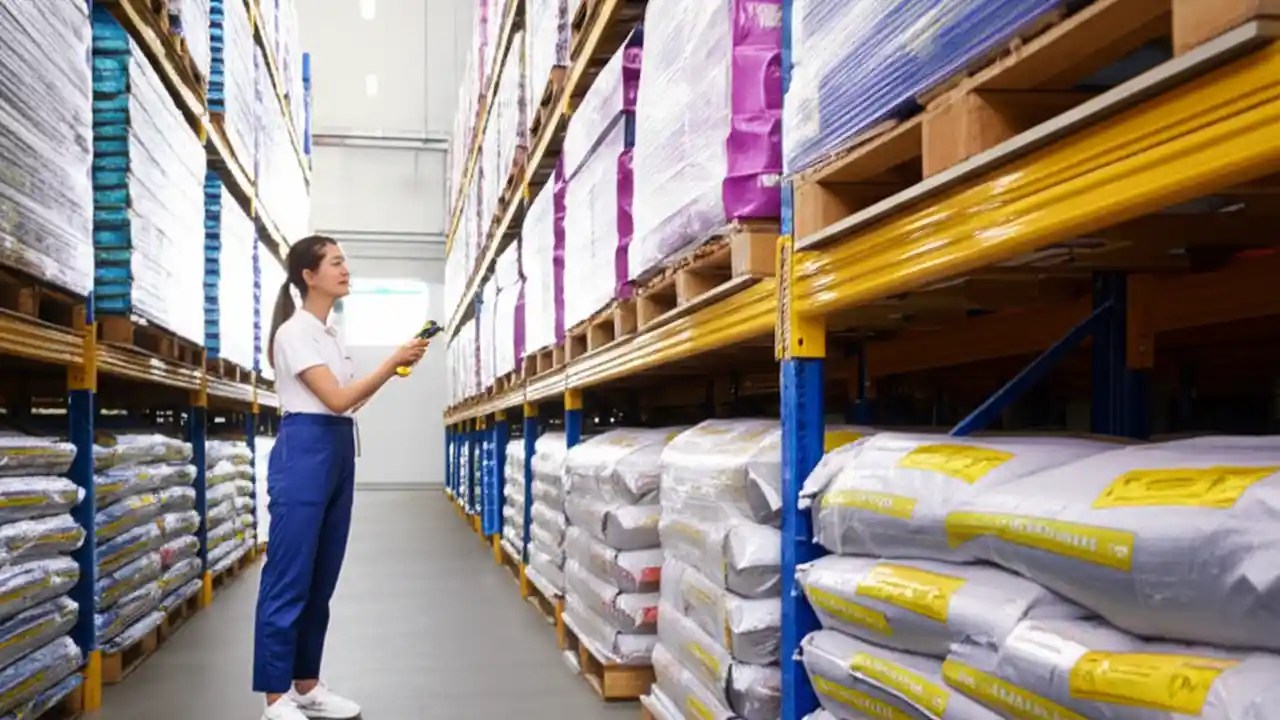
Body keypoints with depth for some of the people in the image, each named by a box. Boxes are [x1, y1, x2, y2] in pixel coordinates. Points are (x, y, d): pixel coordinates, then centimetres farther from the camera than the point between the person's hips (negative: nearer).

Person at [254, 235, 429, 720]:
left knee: (322, 578, 12)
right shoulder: (295, 331, -10)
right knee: (290, 578, -4)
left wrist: (394, 369, 8)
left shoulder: (329, 333, 17)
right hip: (305, 452, -9)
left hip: (338, 453, 9)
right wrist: (393, 362, -16)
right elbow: (337, 399, -18)